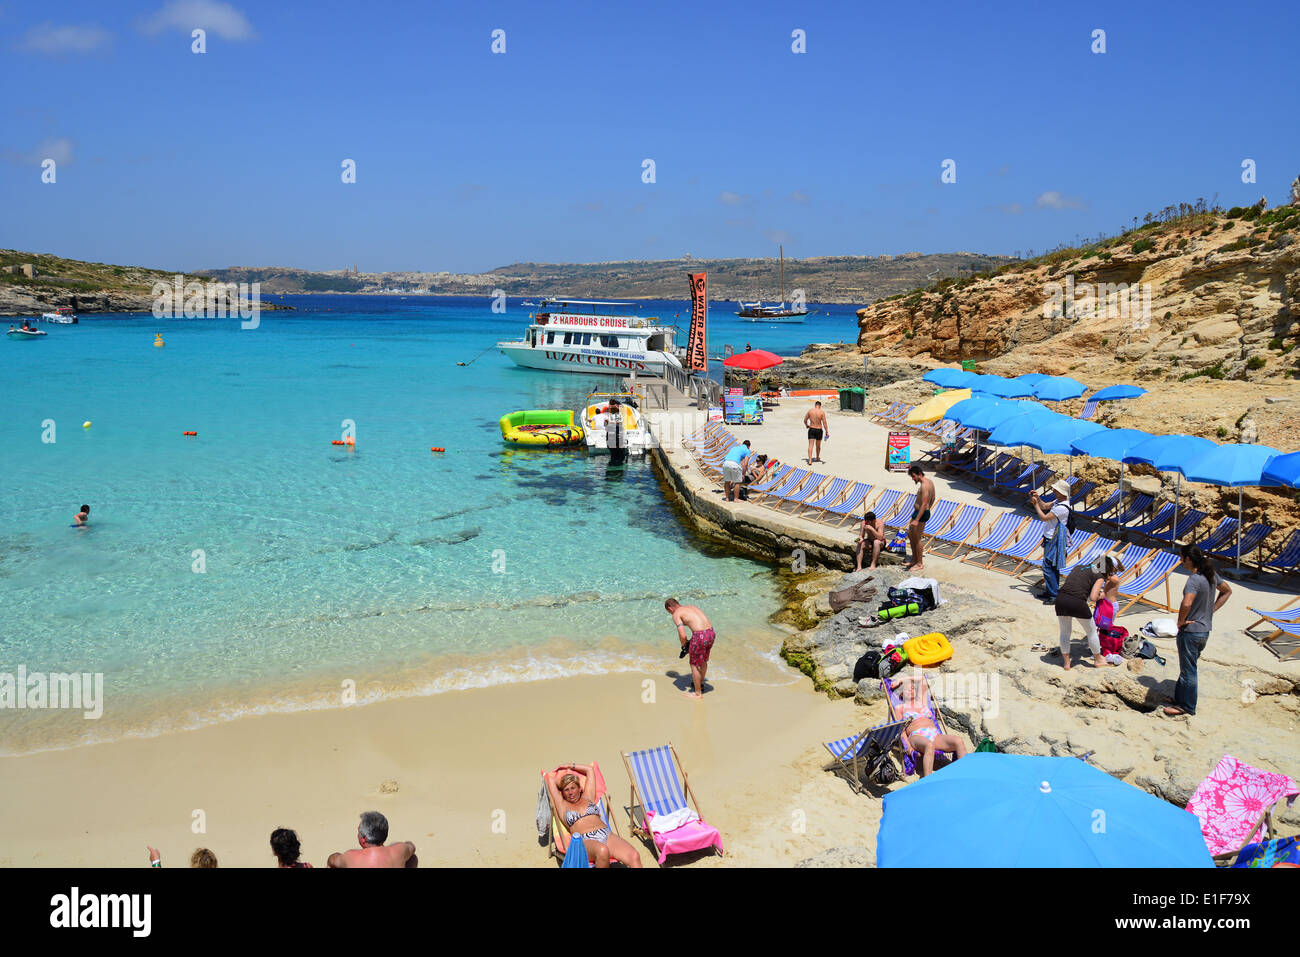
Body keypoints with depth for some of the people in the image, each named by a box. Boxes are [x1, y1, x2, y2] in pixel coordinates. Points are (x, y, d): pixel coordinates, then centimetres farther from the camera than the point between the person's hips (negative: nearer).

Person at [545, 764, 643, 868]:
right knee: (602, 851, -43)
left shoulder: (588, 797, 28)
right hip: (585, 841, -4)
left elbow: (589, 769, 36)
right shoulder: (563, 805, 20)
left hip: (607, 836, 4)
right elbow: (550, 776, 20)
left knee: (635, 856, -28)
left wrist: (570, 766, 42)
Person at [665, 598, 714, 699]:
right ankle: (701, 684, 51)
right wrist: (690, 642, 26)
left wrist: (684, 645, 12)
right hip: (711, 633, 7)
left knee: (694, 664, 13)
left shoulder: (676, 614, 1)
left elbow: (682, 636, -10)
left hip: (700, 636, -7)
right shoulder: (692, 607, 24)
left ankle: (698, 693, 26)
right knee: (703, 660, 30)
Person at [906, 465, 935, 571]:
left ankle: (920, 564, 10)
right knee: (910, 534, 20)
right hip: (918, 511, 11)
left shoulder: (924, 486, -24)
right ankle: (914, 559, 29)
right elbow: (932, 499, 19)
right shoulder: (930, 481, 8)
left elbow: (924, 504, -28)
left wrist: (916, 520, -29)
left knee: (917, 539, -1)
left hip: (921, 514, -11)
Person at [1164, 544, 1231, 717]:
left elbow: (1186, 604, -38)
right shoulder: (1211, 575, 3)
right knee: (1189, 667, 21)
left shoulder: (1195, 579, -24)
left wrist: (1180, 621, -20)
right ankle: (1180, 698, 32)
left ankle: (1187, 706, 16)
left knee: (1188, 670, 5)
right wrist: (1211, 610, 15)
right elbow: (1227, 591, 21)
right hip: (1205, 630, 9)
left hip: (1191, 630, -9)